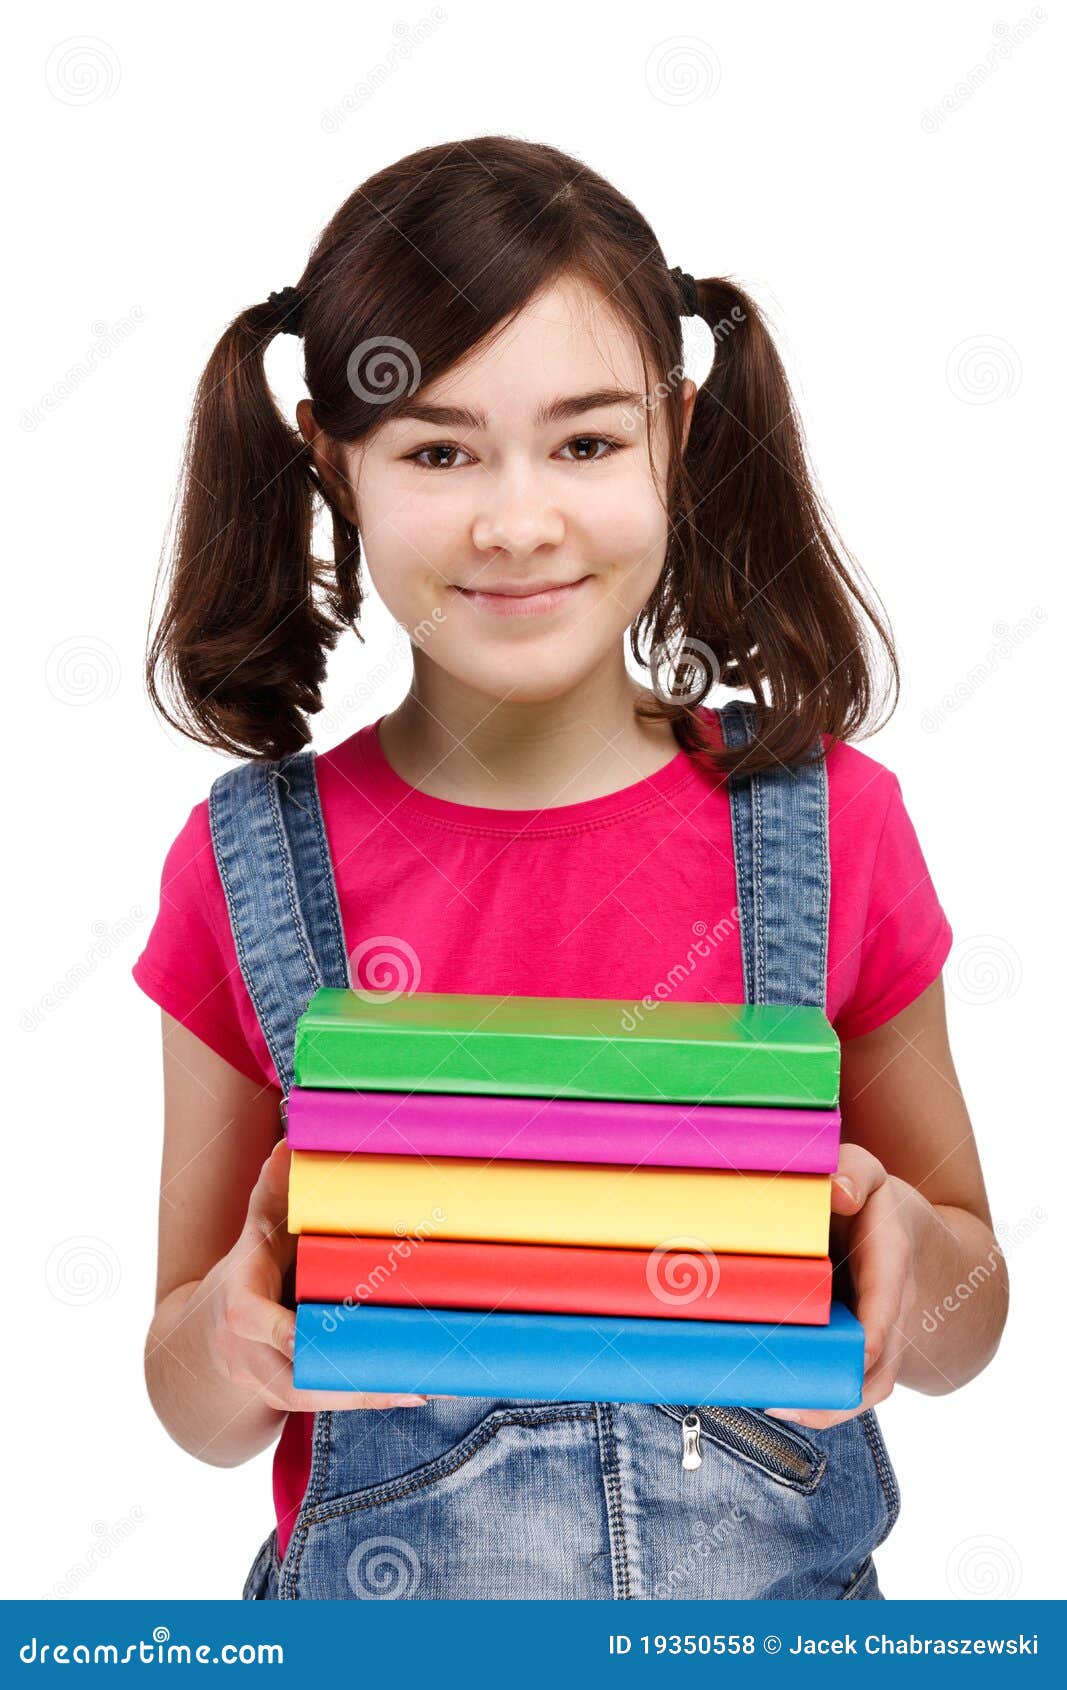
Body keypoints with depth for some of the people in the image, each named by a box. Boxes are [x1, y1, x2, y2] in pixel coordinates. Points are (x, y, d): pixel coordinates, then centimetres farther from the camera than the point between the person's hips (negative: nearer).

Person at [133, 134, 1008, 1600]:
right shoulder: (247, 869, -13)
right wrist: (238, 1335, -24)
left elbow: (966, 1336, -1)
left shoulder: (833, 825, -12)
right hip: (380, 1591, 0)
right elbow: (198, 1413, -3)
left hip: (782, 1584, 1)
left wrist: (909, 1256, -21)